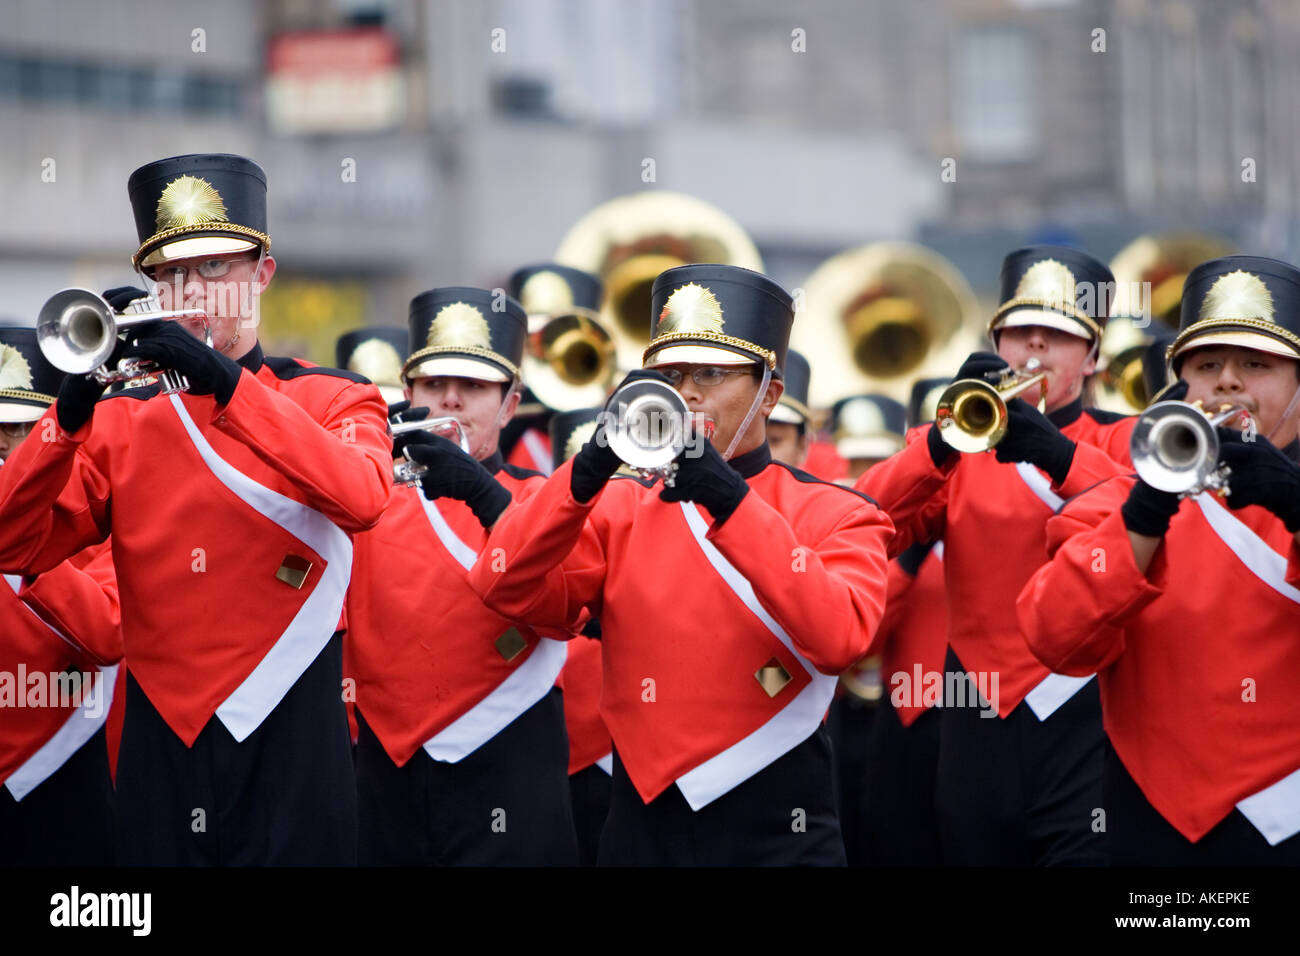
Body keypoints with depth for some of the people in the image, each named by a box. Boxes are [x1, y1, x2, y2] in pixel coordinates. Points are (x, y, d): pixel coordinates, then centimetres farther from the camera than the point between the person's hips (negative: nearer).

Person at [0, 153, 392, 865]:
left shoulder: (332, 400, 5)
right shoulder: (120, 421, 11)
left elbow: (363, 499, -18)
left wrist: (225, 381, -21)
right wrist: (72, 408, -12)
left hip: (287, 753, -3)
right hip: (160, 750, 3)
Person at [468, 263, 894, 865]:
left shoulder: (836, 516, 0)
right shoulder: (618, 510, 8)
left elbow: (839, 639, -19)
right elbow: (506, 590, -5)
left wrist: (728, 498, -23)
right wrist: (591, 468, -17)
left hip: (773, 837, -2)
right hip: (641, 832, 2)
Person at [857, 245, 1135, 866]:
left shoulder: (1122, 443, 6)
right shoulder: (956, 448, 13)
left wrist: (1058, 454, -26)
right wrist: (943, 441, -19)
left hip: (1085, 728, -3)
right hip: (977, 734, 3)